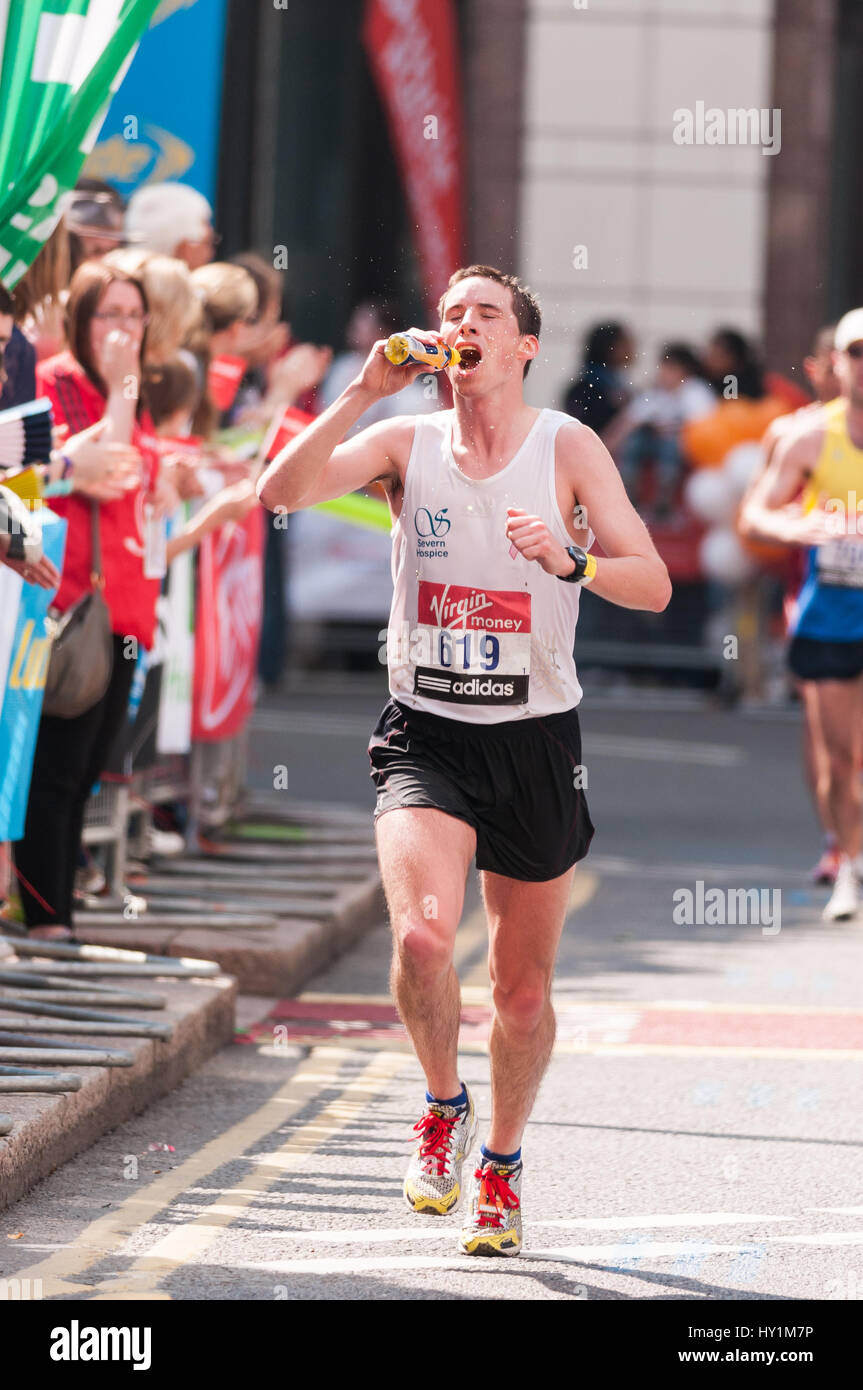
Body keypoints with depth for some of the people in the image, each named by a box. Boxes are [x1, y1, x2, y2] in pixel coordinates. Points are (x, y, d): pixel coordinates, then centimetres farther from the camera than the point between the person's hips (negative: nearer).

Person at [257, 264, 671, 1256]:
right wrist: (364, 392, -18)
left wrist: (569, 561, -27)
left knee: (523, 989, 8)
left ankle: (501, 1162, 32)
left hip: (535, 738, 0)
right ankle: (443, 1105, 4)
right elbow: (281, 492, -13)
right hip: (425, 735, 0)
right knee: (421, 933, -24)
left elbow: (653, 585, -8)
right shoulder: (405, 444, 2)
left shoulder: (568, 449, -2)